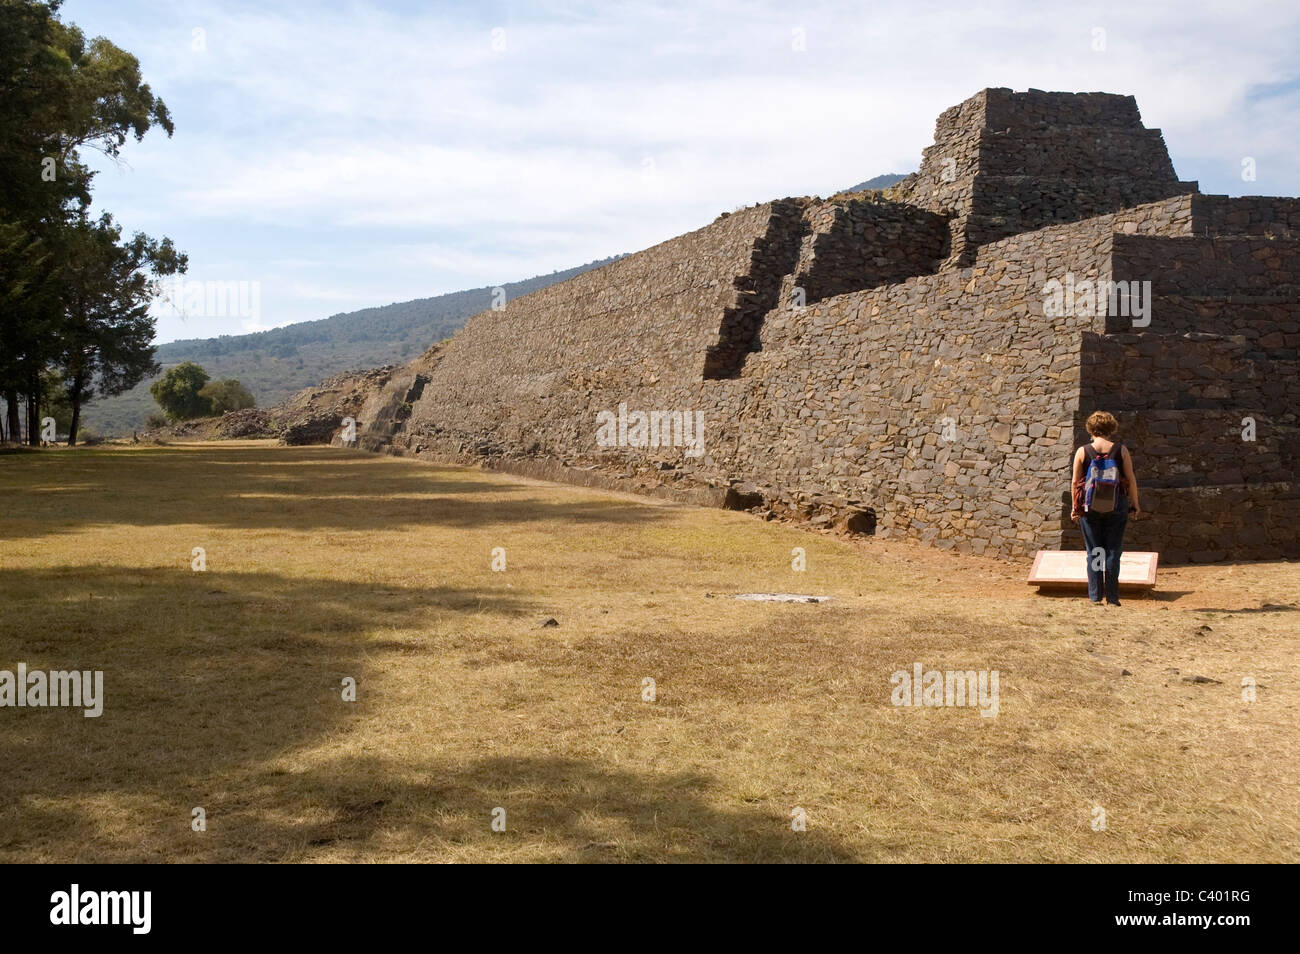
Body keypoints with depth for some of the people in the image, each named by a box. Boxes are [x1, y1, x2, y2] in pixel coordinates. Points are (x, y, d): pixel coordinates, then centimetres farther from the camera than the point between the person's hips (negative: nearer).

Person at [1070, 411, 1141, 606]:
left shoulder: (1082, 451, -1)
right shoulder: (1121, 450, 0)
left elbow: (1075, 482, 1)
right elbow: (1131, 480, 1)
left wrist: (1074, 507, 10)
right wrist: (1135, 504, 11)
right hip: (1116, 505, 0)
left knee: (1093, 552, 6)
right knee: (1113, 552, 6)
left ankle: (1095, 597, 3)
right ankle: (1112, 598, 6)